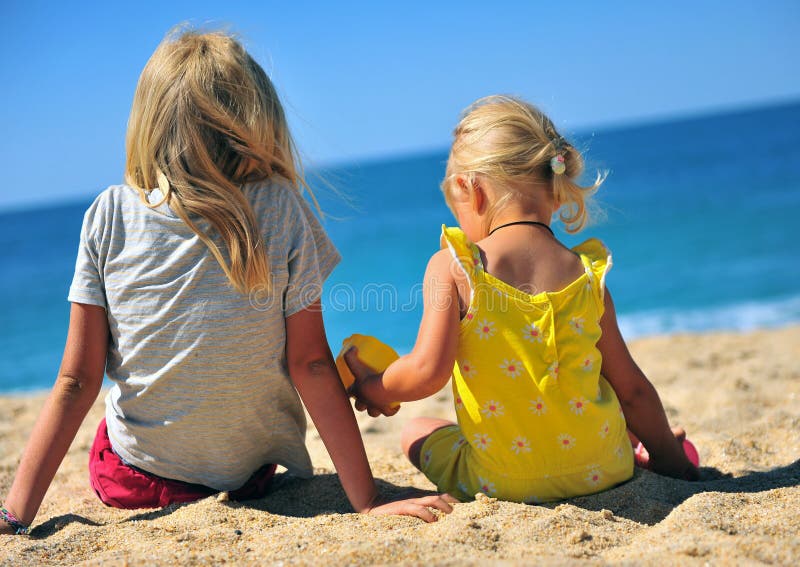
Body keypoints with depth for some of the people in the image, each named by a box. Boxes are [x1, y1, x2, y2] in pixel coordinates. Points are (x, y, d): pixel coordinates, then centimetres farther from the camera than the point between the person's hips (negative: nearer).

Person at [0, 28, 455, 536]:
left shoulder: (110, 214, -13)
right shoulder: (281, 210, -16)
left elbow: (77, 380, -14)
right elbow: (311, 365, -16)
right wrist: (367, 501, -12)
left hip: (130, 481, 2)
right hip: (251, 472, -1)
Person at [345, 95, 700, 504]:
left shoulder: (451, 269, -12)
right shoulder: (588, 274, -1)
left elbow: (428, 372, -21)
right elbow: (632, 389, 3)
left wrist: (371, 391, 0)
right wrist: (671, 459, 17)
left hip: (501, 481, -4)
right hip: (599, 469, 5)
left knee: (416, 431, 25)